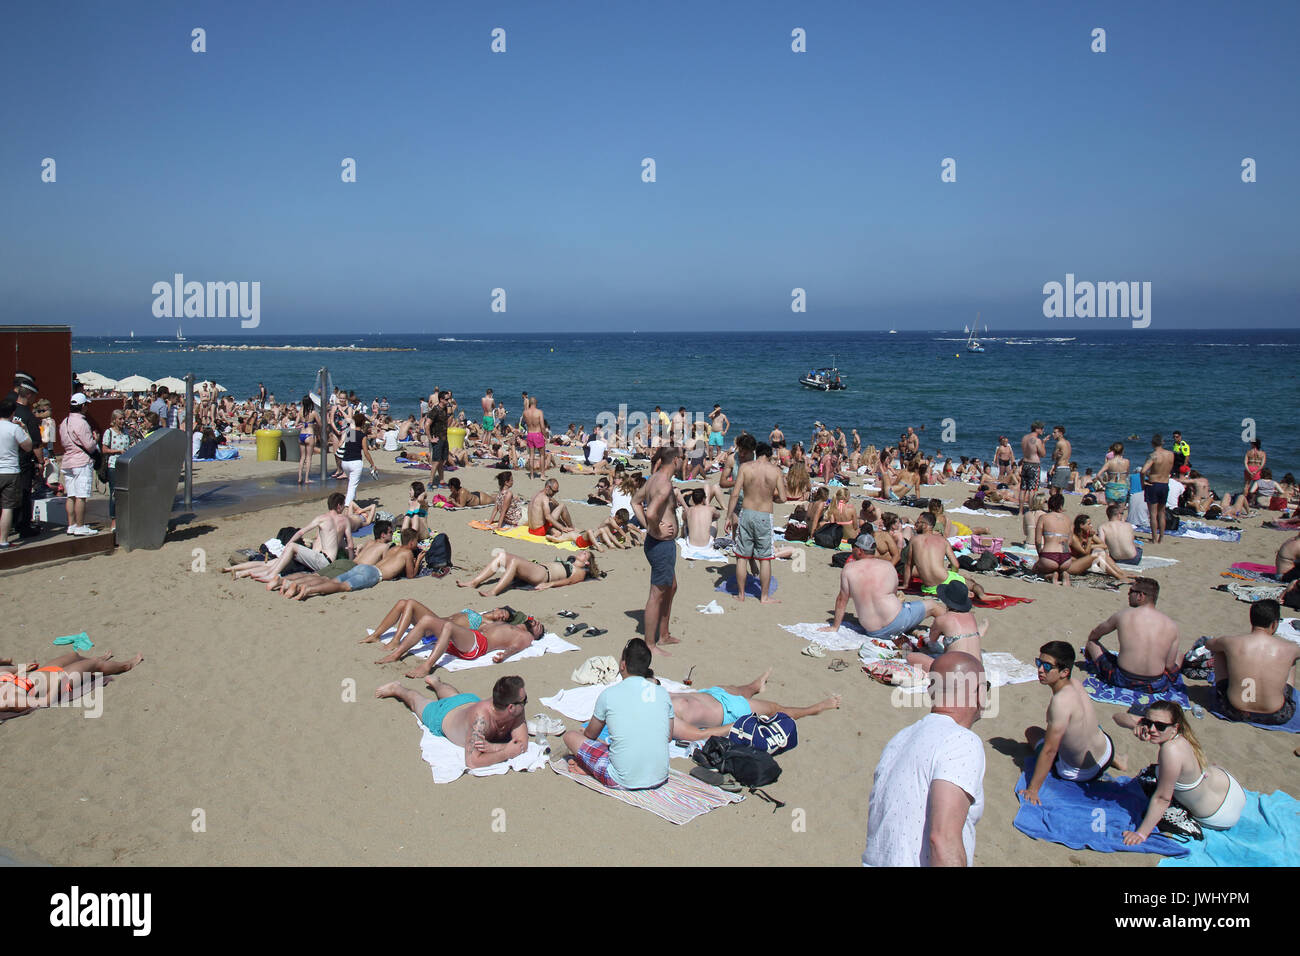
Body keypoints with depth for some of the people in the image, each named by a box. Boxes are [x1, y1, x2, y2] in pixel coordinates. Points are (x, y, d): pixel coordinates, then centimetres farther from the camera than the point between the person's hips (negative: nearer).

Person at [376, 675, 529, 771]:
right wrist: (505, 753, -51)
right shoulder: (481, 717, -52)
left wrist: (492, 747, -49)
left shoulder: (516, 710, -37)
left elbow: (522, 744, -35)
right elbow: (472, 761, -54)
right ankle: (397, 689, 56)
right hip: (443, 714, -4)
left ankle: (436, 683, 69)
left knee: (453, 695, 40)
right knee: (416, 701, 29)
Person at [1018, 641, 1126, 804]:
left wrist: (1032, 789, -22)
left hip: (1083, 773, -6)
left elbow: (1049, 750, -30)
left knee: (1031, 732, 12)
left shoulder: (1061, 701, -34)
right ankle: (1114, 760, 27)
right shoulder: (1075, 682, -11)